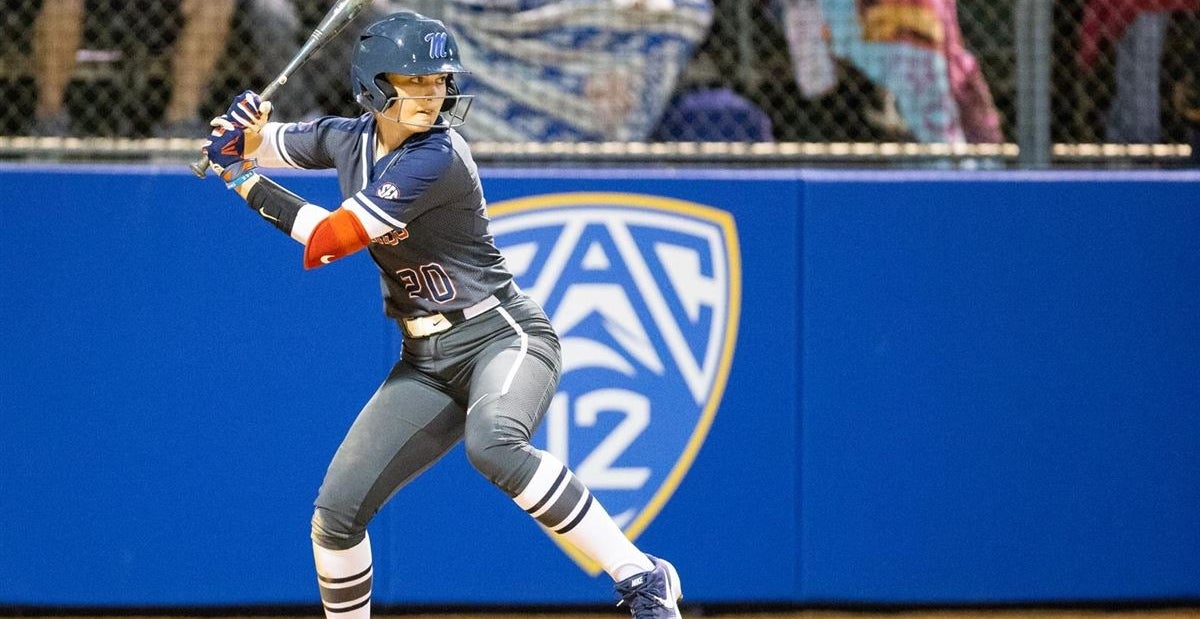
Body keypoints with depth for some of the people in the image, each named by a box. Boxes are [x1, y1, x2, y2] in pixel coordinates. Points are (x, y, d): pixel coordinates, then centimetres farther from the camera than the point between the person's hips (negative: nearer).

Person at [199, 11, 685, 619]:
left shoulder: (437, 158, -20)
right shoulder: (347, 138, 3)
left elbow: (330, 239, -21)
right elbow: (262, 145, 22)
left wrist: (246, 182, -10)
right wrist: (241, 136, -2)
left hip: (503, 337, -7)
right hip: (425, 363, 7)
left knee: (491, 442, -39)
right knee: (335, 514, -1)